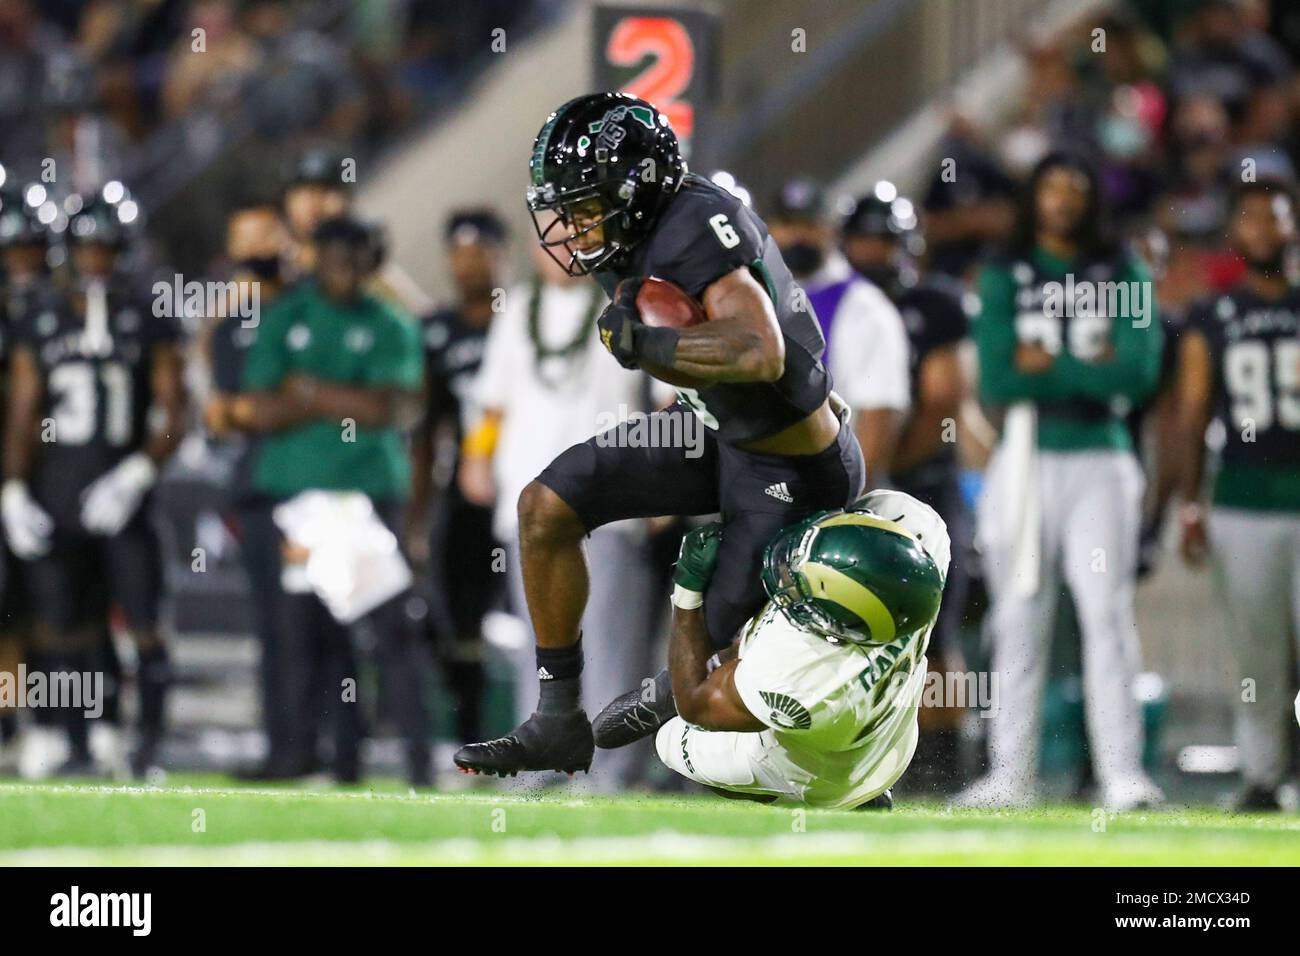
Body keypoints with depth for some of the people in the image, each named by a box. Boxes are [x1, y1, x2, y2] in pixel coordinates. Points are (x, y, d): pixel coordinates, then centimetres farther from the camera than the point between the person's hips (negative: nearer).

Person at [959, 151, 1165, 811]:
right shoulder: (1005, 277, 8)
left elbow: (1139, 372, -6)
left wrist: (1047, 365, -7)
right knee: (1020, 622, 3)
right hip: (1027, 460, 1)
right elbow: (996, 382, -5)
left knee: (1107, 613, -11)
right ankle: (1009, 775, 7)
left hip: (1100, 463, -1)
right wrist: (1091, 370, -7)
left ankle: (1122, 775, -16)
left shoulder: (1123, 274, 8)